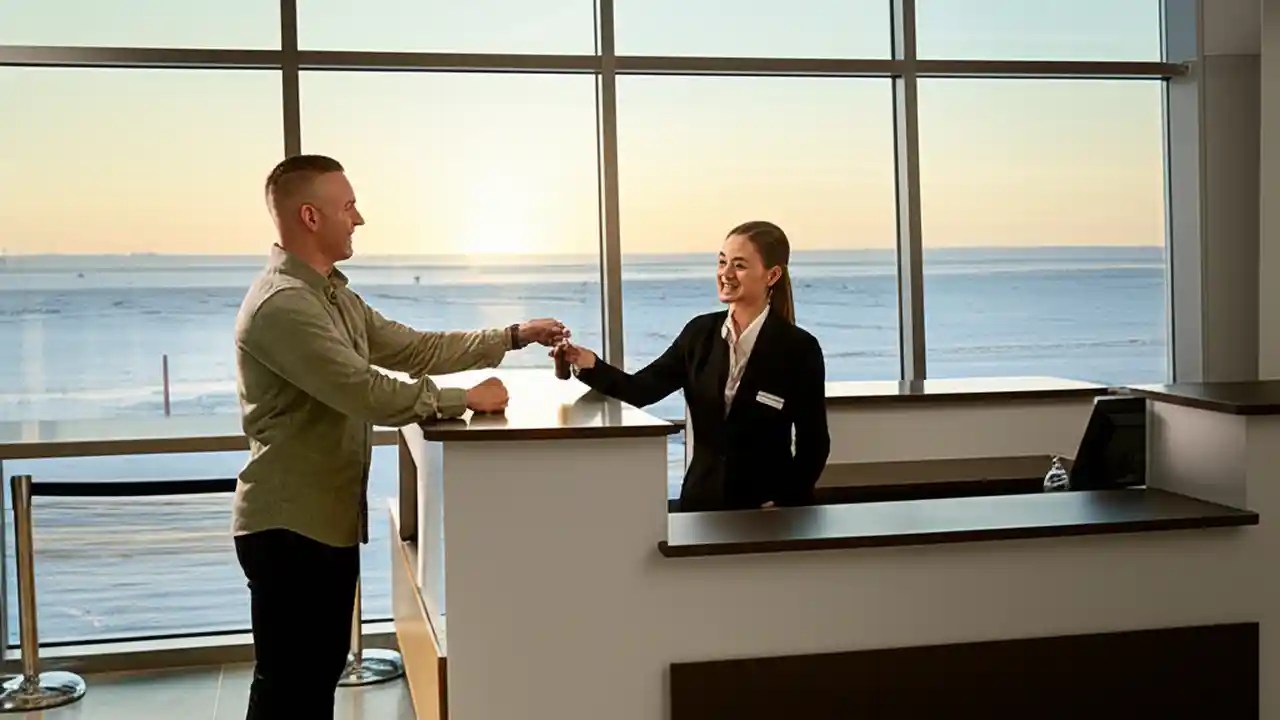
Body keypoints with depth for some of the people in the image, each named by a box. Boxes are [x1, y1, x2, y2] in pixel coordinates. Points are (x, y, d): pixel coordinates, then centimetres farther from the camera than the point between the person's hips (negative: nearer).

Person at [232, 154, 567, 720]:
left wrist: (514, 337, 11)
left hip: (329, 518, 10)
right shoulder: (282, 304, -22)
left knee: (323, 669, 17)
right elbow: (367, 393, -27)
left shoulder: (334, 296, 13)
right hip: (289, 526, -10)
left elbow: (414, 349, 15)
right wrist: (466, 399, -17)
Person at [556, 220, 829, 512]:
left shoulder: (799, 347, -10)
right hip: (702, 499, 4)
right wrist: (588, 363, -19)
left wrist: (782, 503, -14)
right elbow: (642, 389, -4)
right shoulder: (700, 332, 1)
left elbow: (814, 444, -7)